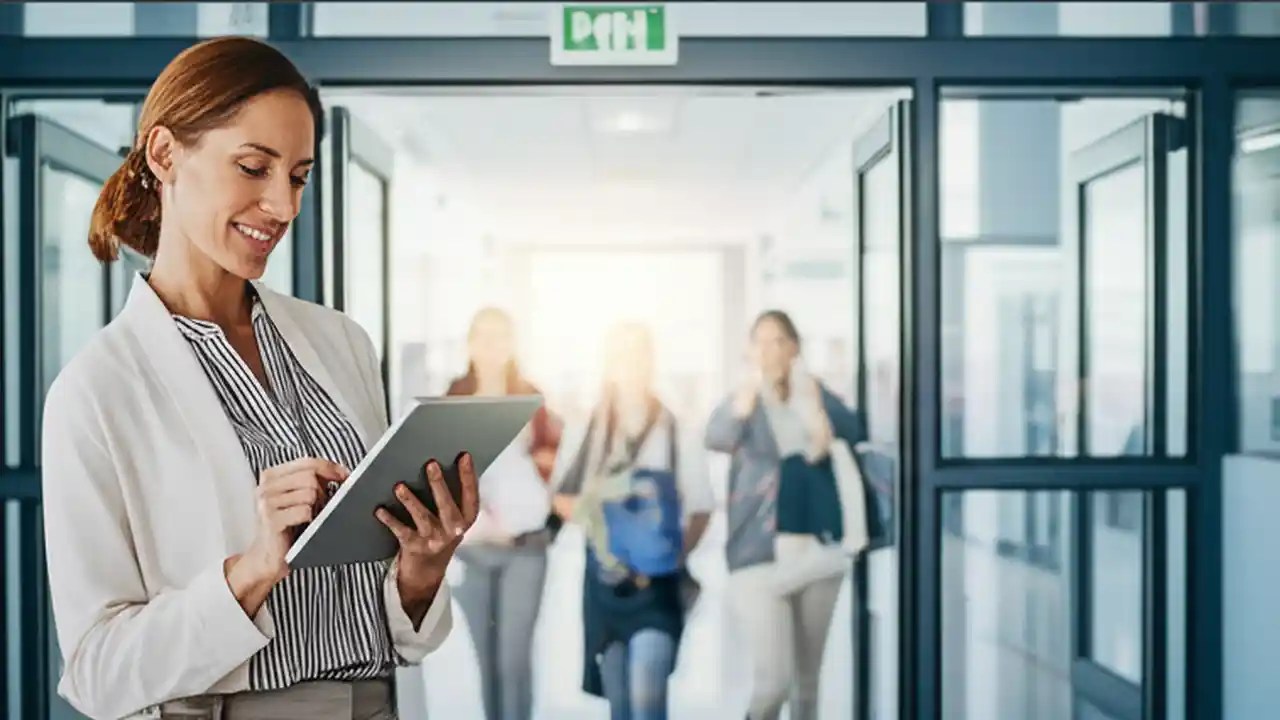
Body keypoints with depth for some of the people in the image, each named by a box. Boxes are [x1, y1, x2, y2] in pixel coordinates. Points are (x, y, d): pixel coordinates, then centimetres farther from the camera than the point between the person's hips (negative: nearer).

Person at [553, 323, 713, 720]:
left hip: (657, 584, -3)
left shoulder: (675, 428, -4)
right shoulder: (589, 428, 2)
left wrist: (676, 557, -10)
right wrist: (592, 512, -10)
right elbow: (563, 498, 9)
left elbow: (700, 507, 2)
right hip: (606, 580, 3)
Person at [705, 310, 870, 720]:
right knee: (773, 678, -10)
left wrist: (811, 397, -29)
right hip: (761, 557, -3)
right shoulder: (745, 402, -1)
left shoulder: (817, 395, 6)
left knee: (807, 676, 13)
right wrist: (753, 386, -40)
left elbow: (852, 434, -14)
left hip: (818, 551, 3)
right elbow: (717, 438, -25)